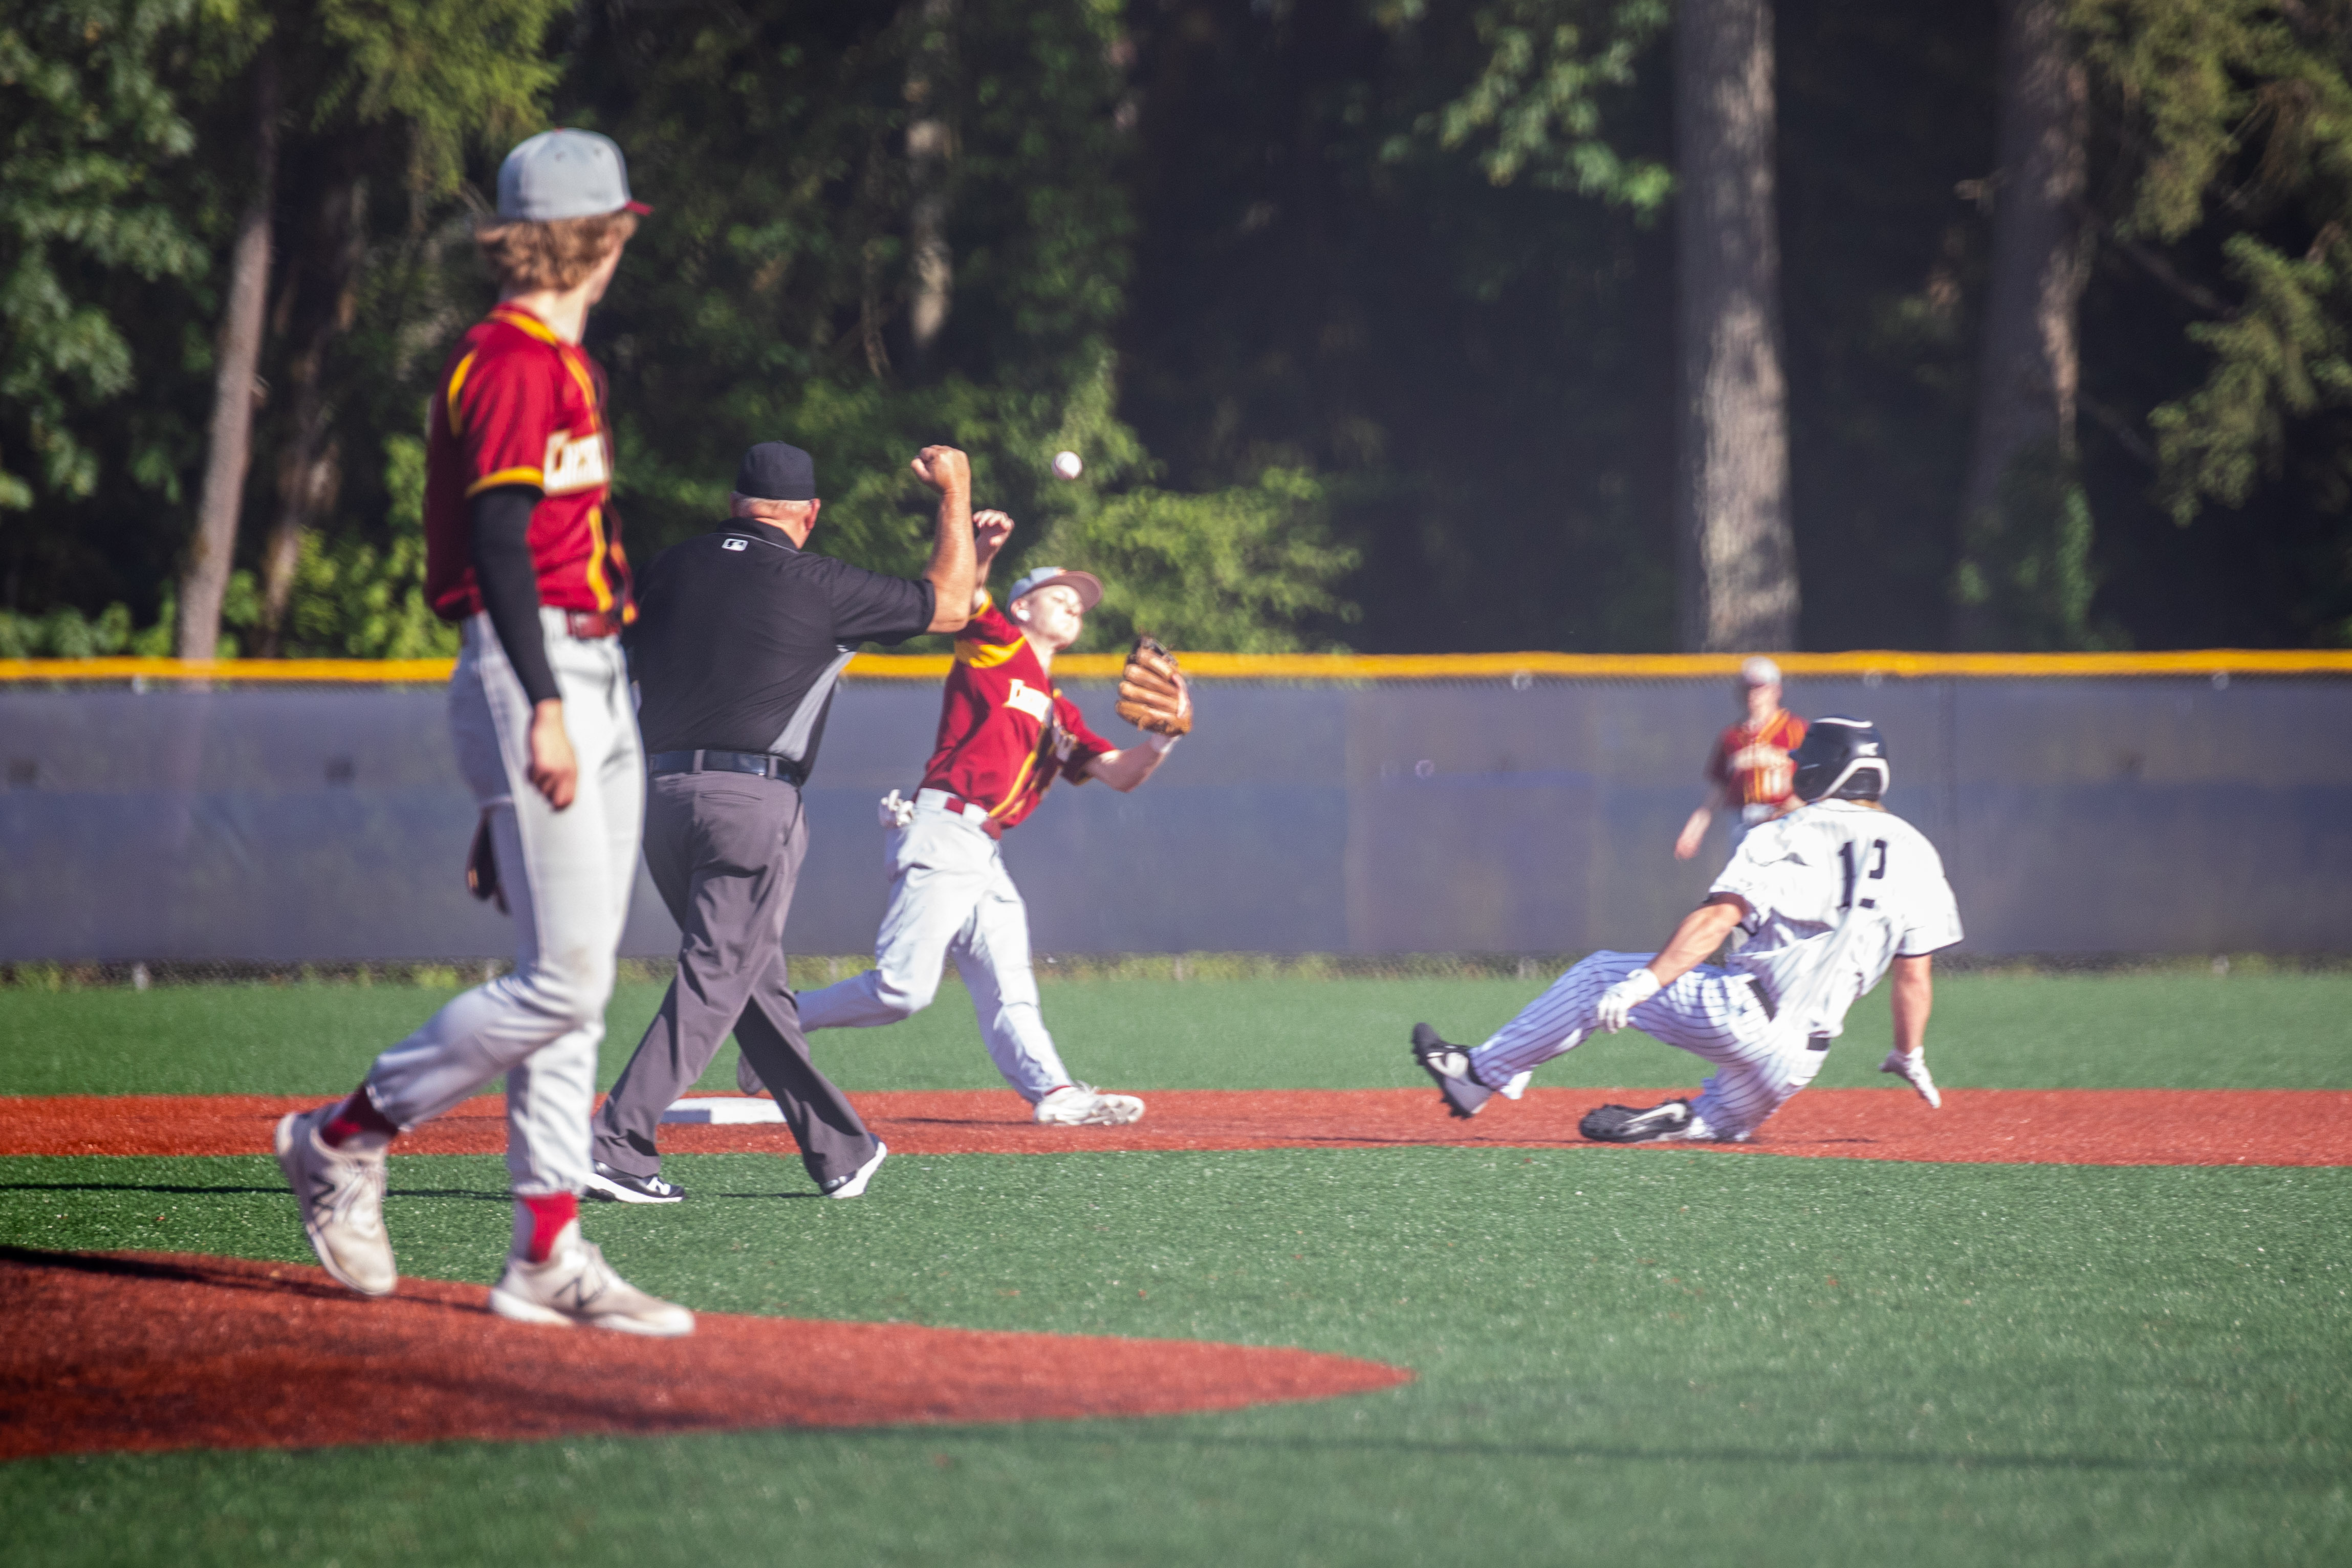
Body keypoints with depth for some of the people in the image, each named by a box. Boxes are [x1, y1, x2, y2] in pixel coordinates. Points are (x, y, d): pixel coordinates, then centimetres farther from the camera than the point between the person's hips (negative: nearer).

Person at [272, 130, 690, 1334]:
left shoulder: (560, 359, 19)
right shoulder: (512, 359, -12)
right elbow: (499, 540, -19)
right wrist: (542, 707, -24)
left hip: (590, 680, 10)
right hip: (529, 675, -10)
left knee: (572, 988, 6)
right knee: (564, 982, -13)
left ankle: (548, 1256, 6)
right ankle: (344, 1139, 1)